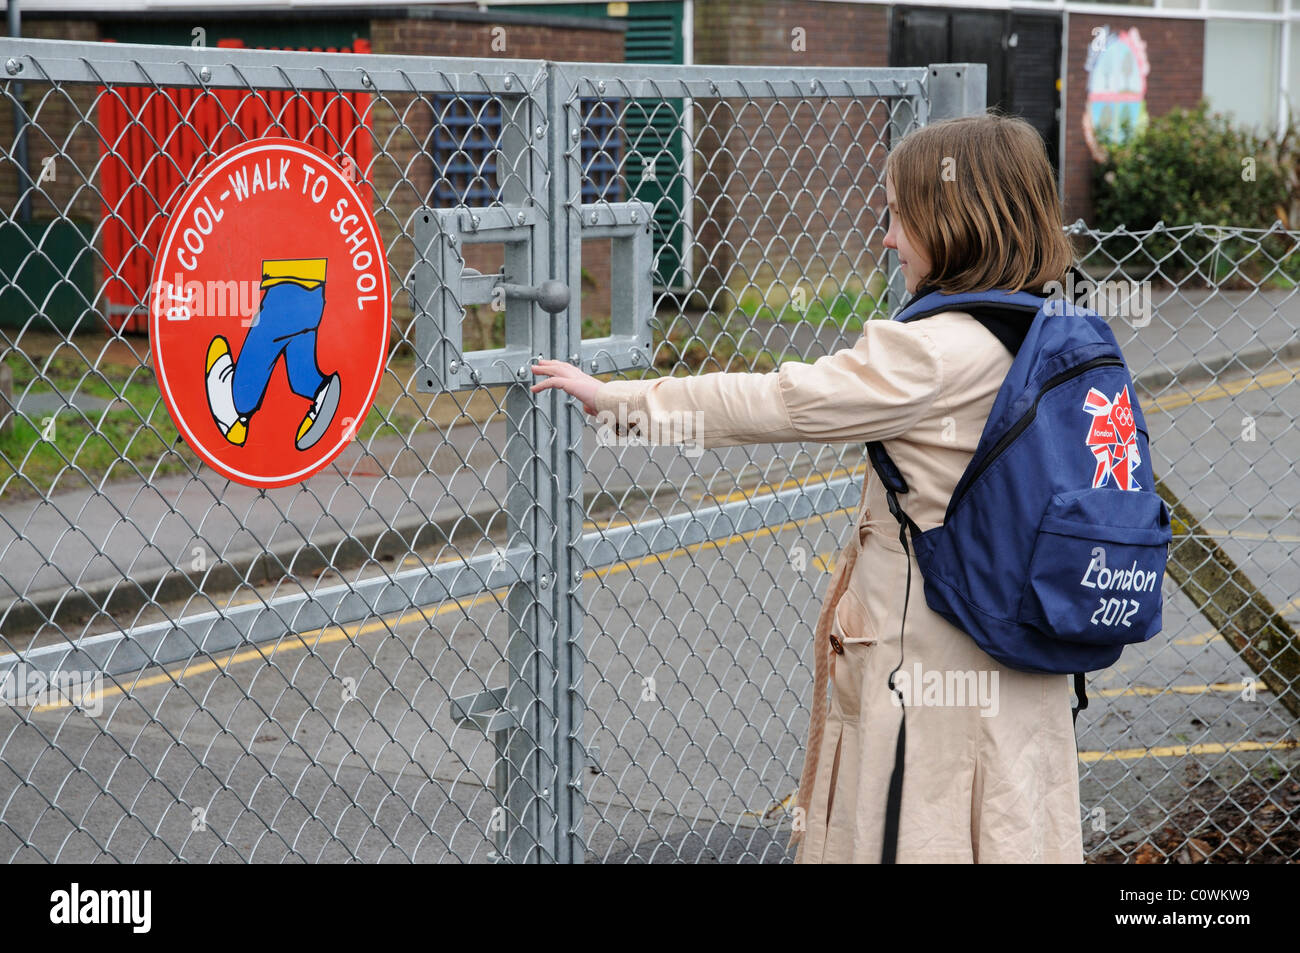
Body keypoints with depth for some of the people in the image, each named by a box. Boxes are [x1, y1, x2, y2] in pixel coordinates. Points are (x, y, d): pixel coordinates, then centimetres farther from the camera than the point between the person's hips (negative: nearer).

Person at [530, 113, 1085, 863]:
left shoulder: (931, 353, -19)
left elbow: (774, 403, -15)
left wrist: (615, 398, -6)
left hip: (928, 655, -8)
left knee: (912, 835, 2)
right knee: (1015, 832, 12)